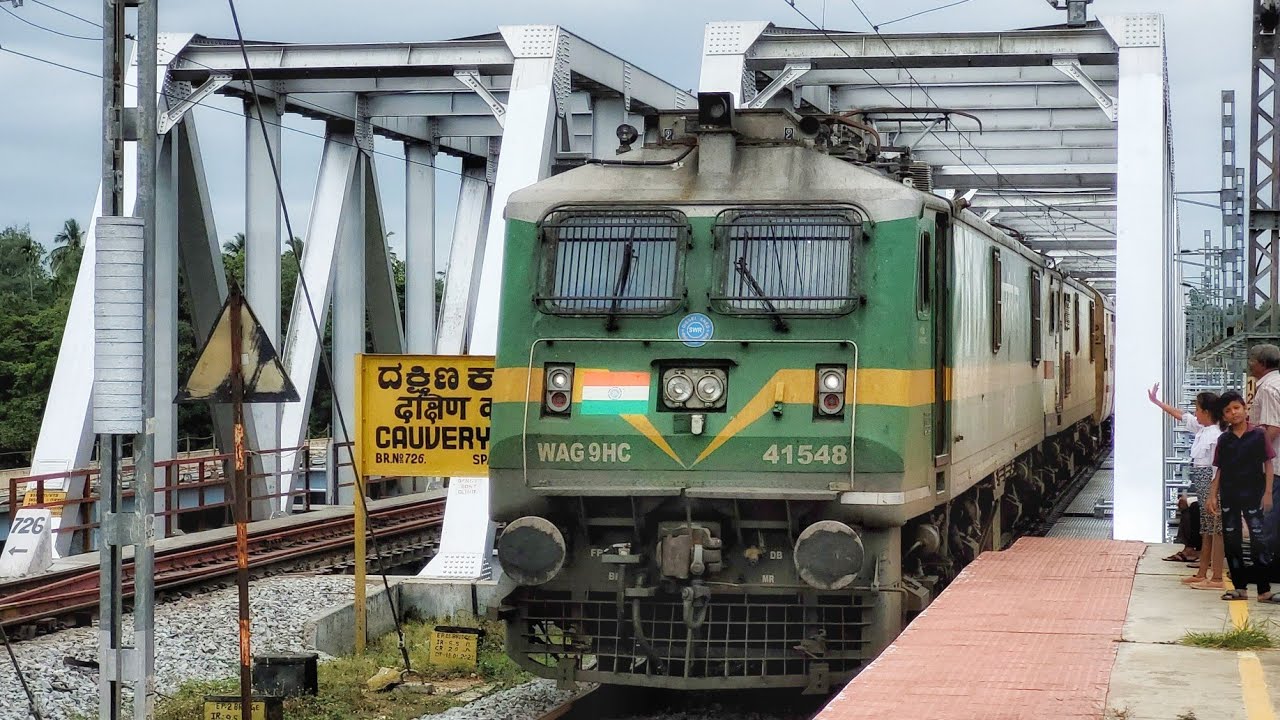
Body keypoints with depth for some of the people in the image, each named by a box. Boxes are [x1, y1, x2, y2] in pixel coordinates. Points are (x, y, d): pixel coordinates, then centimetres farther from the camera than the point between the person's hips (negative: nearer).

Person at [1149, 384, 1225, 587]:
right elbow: (1180, 415, 23)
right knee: (1206, 532, 15)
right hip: (1203, 489, 10)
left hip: (1211, 488, -10)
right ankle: (1202, 574, 22)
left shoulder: (1216, 436, -18)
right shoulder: (1201, 429, 9)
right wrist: (1157, 402, 31)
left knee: (1216, 531, -6)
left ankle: (1216, 579, -4)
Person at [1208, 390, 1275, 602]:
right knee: (1231, 541, 6)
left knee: (1258, 540, -7)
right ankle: (1240, 587, 13)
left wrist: (1267, 493, -8)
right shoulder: (1223, 440, 7)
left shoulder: (1258, 435, -3)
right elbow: (1219, 470, 10)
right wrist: (1213, 496, 5)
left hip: (1253, 494, -4)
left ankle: (1264, 588, -2)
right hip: (1229, 497, 4)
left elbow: (1268, 464, -2)